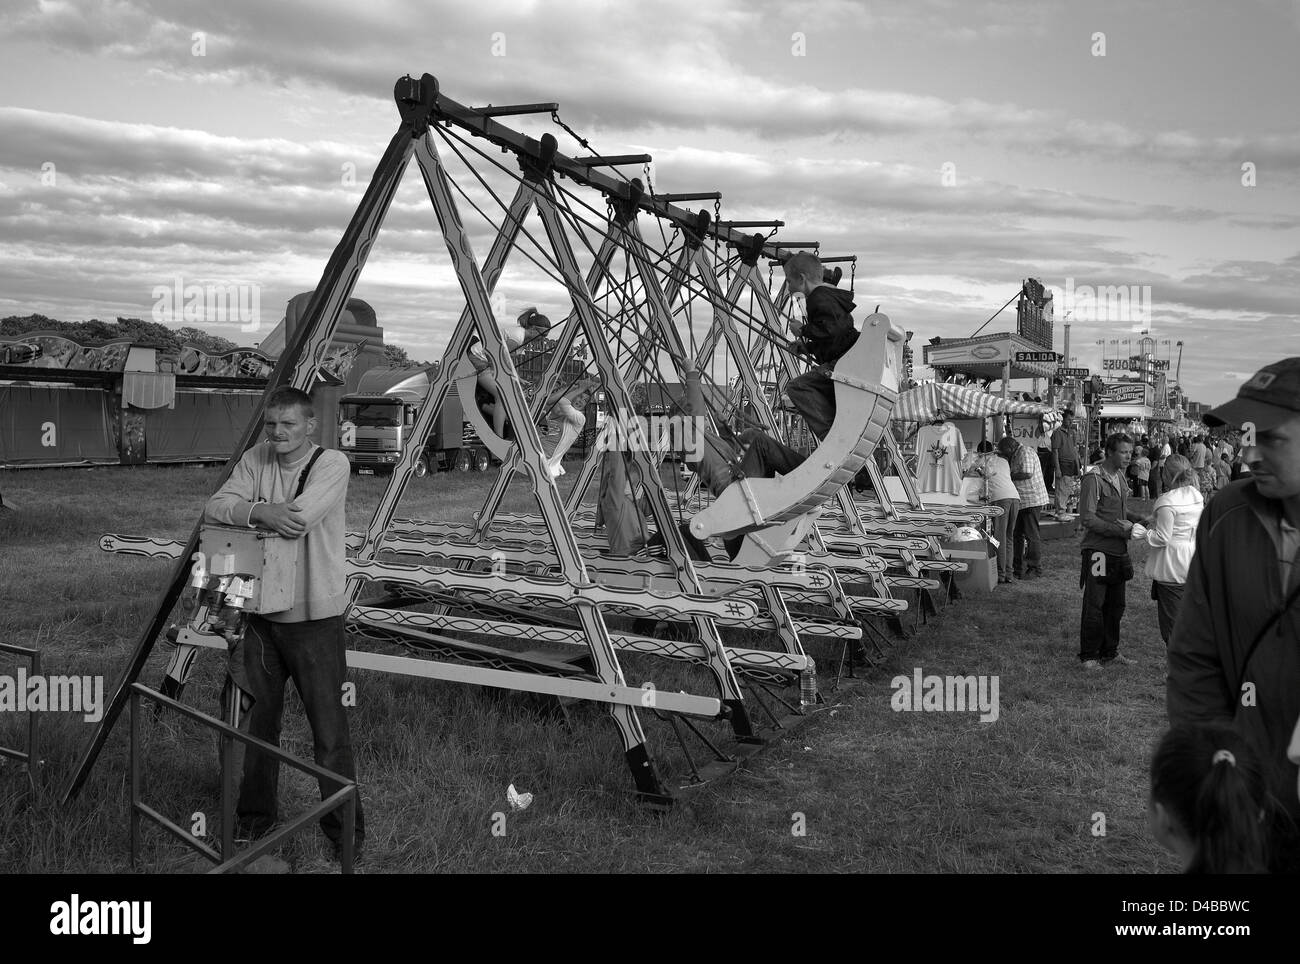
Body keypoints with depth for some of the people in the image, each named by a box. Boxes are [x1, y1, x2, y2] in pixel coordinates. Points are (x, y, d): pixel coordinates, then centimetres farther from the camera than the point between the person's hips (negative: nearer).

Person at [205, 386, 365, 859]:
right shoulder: (255, 459, 4)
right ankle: (256, 815, 38)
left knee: (329, 729, 0)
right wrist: (261, 512, -26)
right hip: (262, 612, 6)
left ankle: (345, 830, 15)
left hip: (314, 616, -5)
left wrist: (246, 511, -11)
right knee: (258, 719, 19)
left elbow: (299, 517, -27)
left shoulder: (332, 463, -12)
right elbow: (214, 508, -8)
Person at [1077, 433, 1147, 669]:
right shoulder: (1093, 478, -15)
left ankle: (1110, 652, 25)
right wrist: (1120, 529, -19)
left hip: (1118, 551, 8)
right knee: (1094, 606, -2)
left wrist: (1140, 519, 5)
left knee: (1115, 605, 13)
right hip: (1097, 550, -8)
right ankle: (1088, 656, 9)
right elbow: (1087, 519, -19)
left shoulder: (1120, 476, 11)